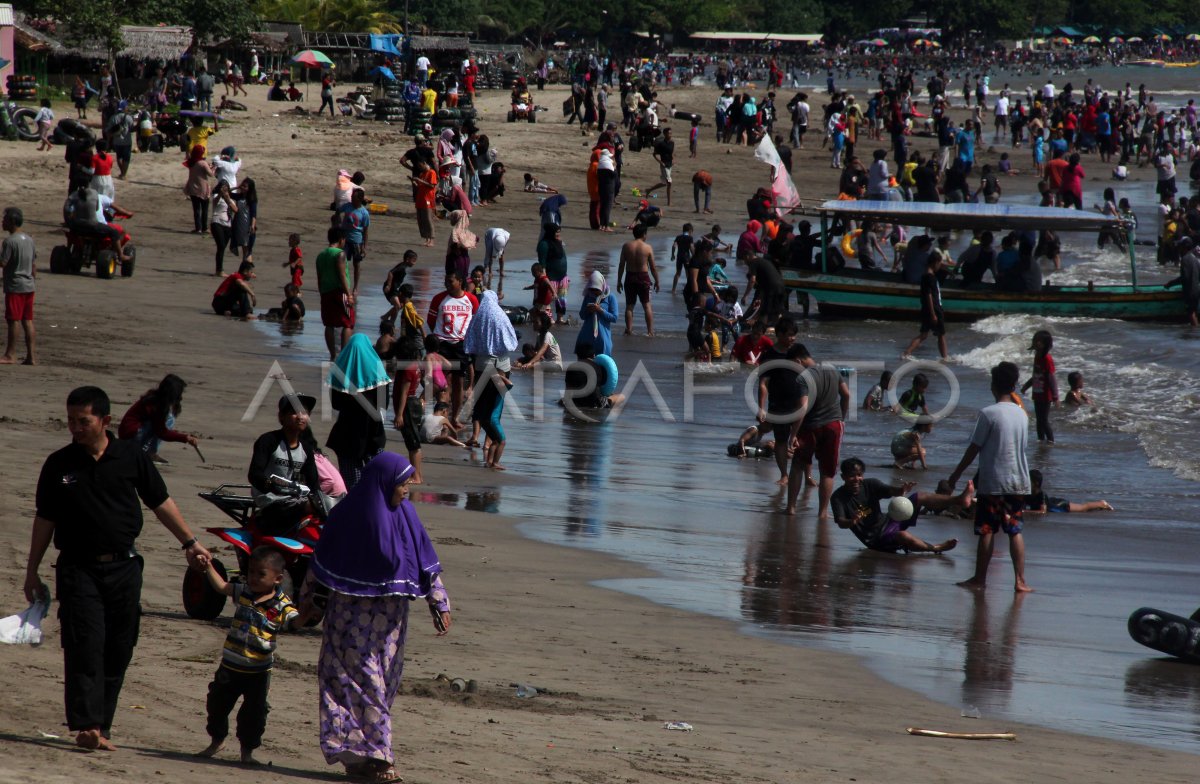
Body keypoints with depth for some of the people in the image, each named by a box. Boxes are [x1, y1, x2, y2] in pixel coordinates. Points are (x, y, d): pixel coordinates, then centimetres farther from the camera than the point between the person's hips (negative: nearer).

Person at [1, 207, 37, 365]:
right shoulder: (29, 239, 10)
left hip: (15, 287, -8)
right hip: (29, 286, 8)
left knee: (13, 320, -2)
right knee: (28, 321, 7)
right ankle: (31, 356, 5)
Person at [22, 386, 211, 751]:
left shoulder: (131, 457, 1)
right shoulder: (59, 465, 1)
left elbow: (160, 503, 11)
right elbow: (45, 519, 9)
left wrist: (190, 542, 11)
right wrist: (32, 572, 11)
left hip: (124, 567, 2)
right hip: (78, 567, -2)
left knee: (118, 652, 3)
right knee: (84, 646, -13)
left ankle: (102, 727, 10)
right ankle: (86, 725, -19)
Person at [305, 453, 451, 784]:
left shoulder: (404, 514, 5)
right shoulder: (349, 515, -10)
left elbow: (427, 562, 9)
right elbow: (322, 560, -2)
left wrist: (440, 604, 6)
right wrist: (306, 604, 3)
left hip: (390, 617, 6)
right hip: (352, 617, -6)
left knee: (383, 684, 6)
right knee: (363, 682, -7)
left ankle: (359, 756, 11)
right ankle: (367, 756, -7)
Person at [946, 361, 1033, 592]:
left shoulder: (989, 413, -12)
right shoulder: (1022, 414, 5)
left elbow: (974, 448, -9)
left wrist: (956, 474, 0)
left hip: (993, 483, -5)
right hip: (1018, 482, 5)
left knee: (986, 531, 2)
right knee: (1015, 530, 9)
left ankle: (980, 579, 6)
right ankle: (1020, 580, 5)